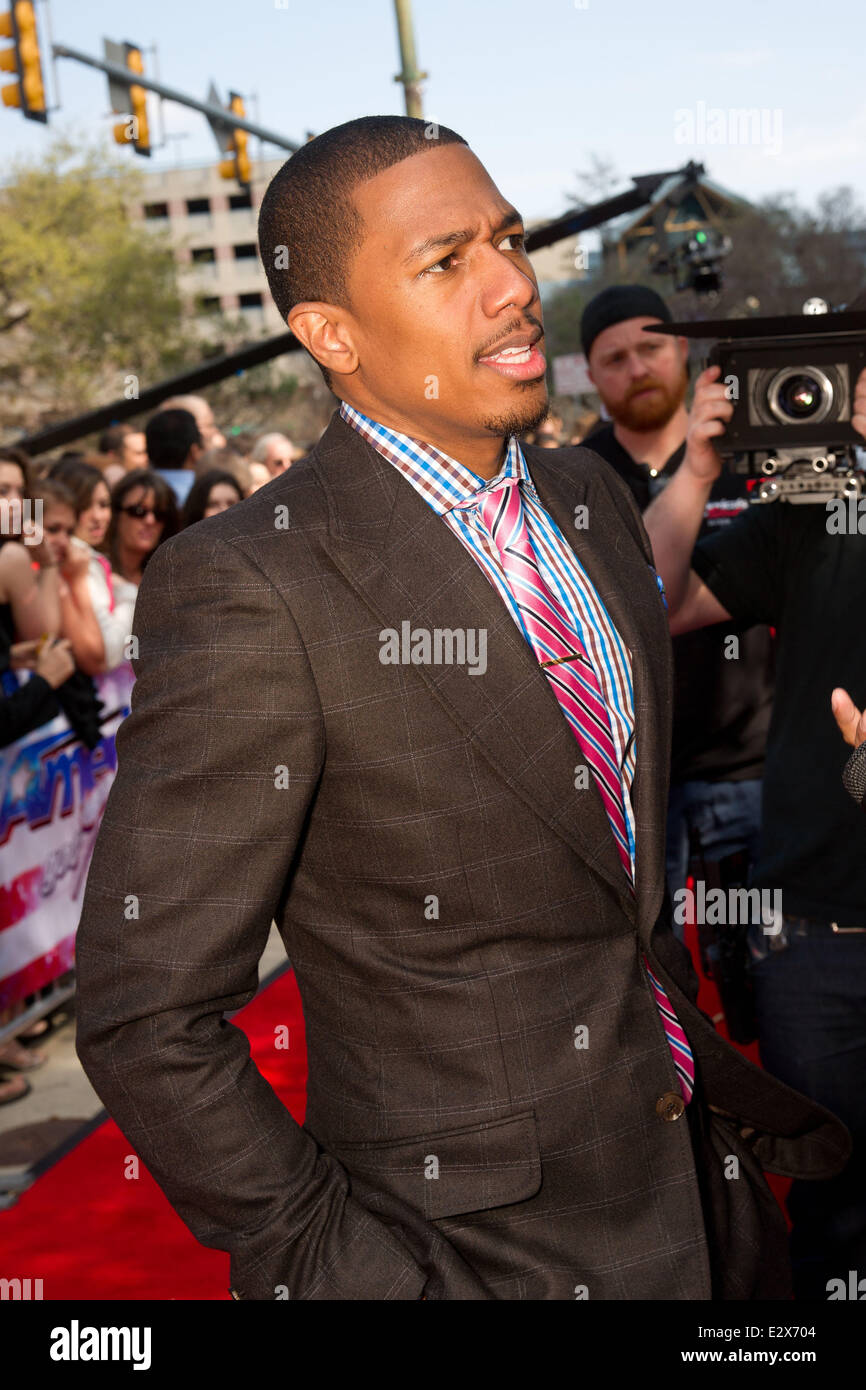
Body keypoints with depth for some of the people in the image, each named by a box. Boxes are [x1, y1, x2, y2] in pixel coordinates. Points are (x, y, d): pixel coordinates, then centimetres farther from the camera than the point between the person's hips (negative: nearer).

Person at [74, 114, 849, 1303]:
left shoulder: (591, 498, 3)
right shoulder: (246, 591, -22)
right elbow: (147, 1018, -20)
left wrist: (710, 1063, 13)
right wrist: (336, 1267, -17)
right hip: (479, 1247, -7)